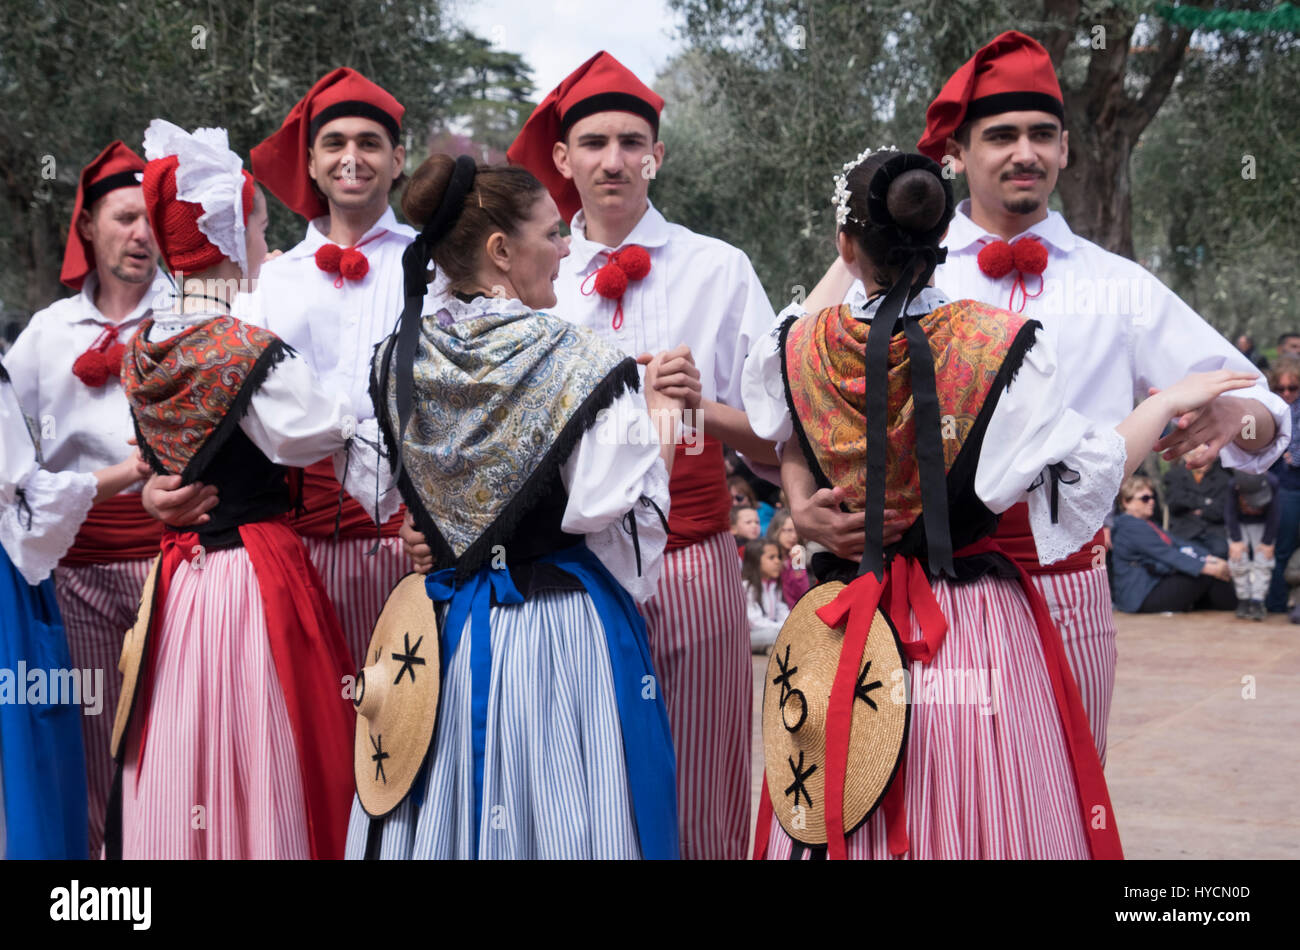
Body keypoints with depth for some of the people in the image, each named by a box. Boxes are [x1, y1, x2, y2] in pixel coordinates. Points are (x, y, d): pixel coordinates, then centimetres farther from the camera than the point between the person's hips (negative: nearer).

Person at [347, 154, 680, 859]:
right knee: (562, 820, 5)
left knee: (453, 813, 14)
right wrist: (658, 421, -4)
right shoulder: (585, 363, -14)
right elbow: (606, 512, -18)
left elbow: (401, 504, 12)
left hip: (444, 628, 6)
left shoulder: (399, 360, 3)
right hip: (565, 633, -5)